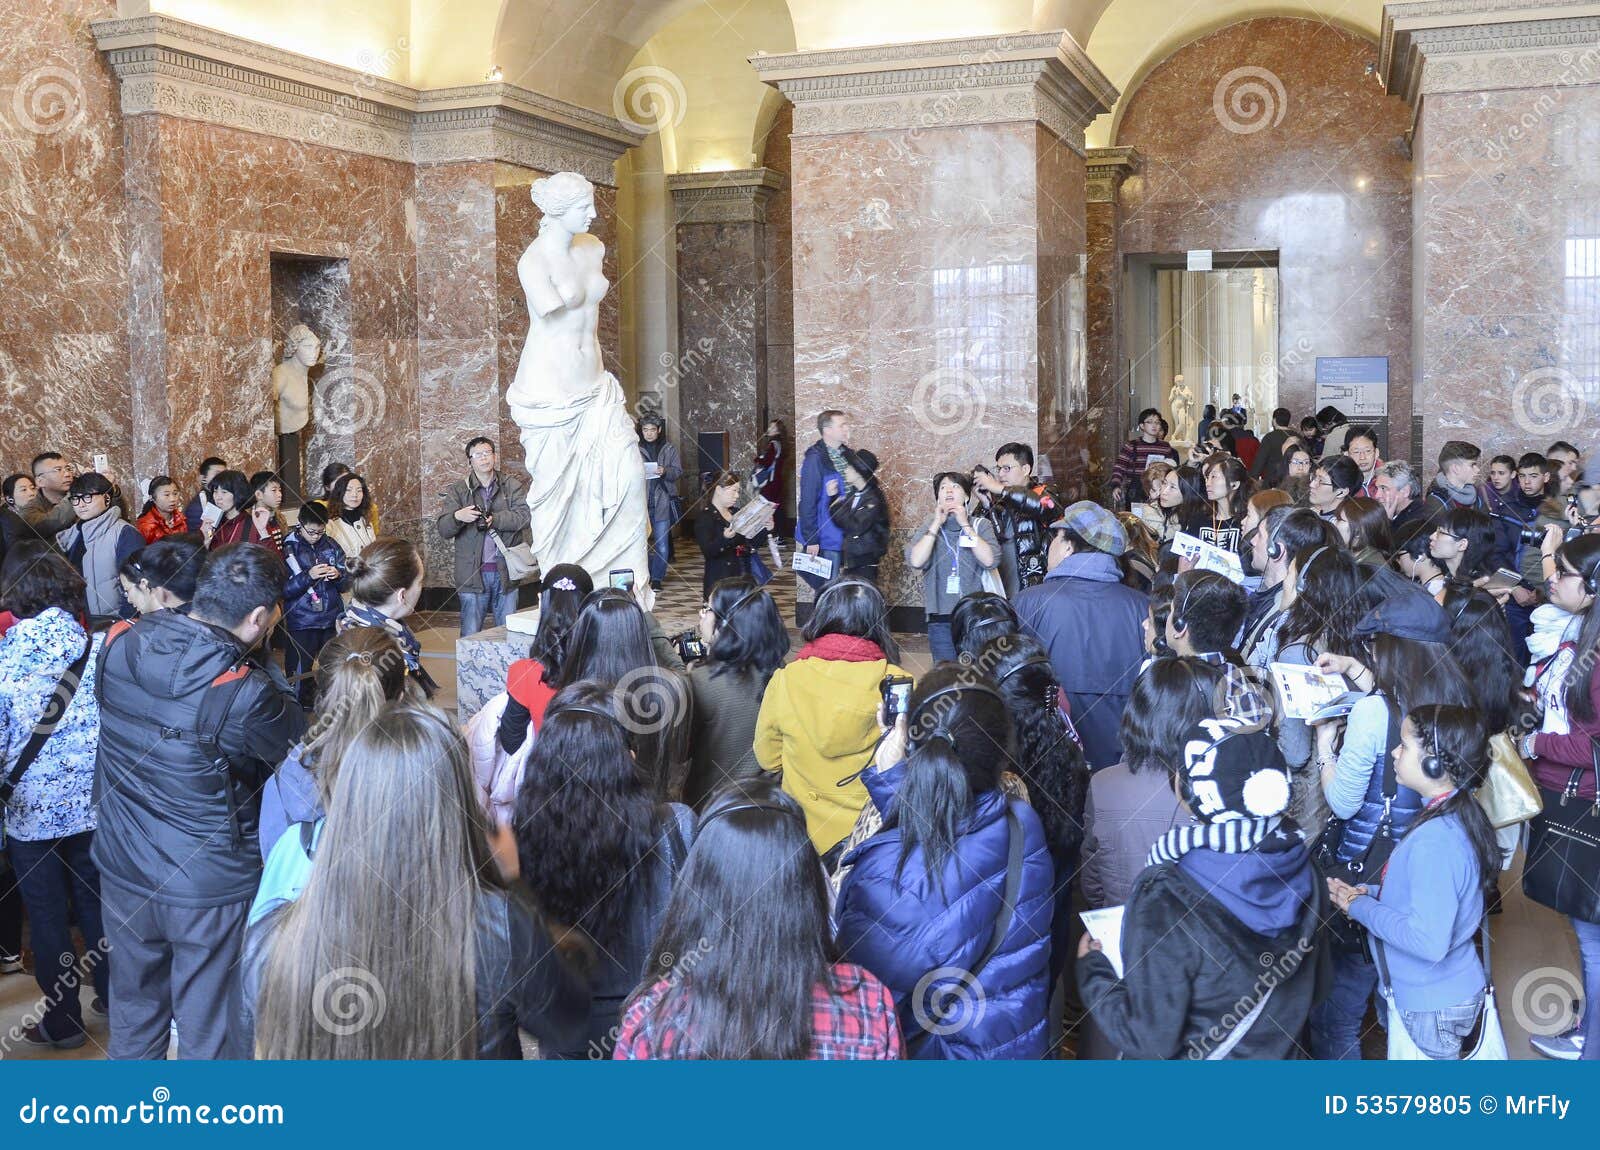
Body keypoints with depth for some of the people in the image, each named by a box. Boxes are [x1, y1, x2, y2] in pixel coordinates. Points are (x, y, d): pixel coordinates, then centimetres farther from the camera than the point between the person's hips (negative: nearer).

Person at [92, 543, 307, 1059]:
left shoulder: (118, 646, -11)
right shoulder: (245, 692, -29)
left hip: (124, 873, 6)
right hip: (211, 885, -6)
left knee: (134, 1012, 27)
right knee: (209, 1031, 14)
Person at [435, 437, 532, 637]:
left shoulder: (512, 486, 9)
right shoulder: (457, 491, 8)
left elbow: (523, 515, -7)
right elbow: (442, 529, -1)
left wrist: (493, 520, -17)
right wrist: (457, 517, -22)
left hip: (506, 571, 1)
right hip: (473, 574, -1)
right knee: (470, 636, -1)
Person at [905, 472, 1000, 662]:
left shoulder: (981, 525, 5)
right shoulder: (929, 528, 8)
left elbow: (990, 560, -12)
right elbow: (915, 561, -9)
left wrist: (965, 525, -10)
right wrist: (936, 524, -8)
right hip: (940, 619, 1)